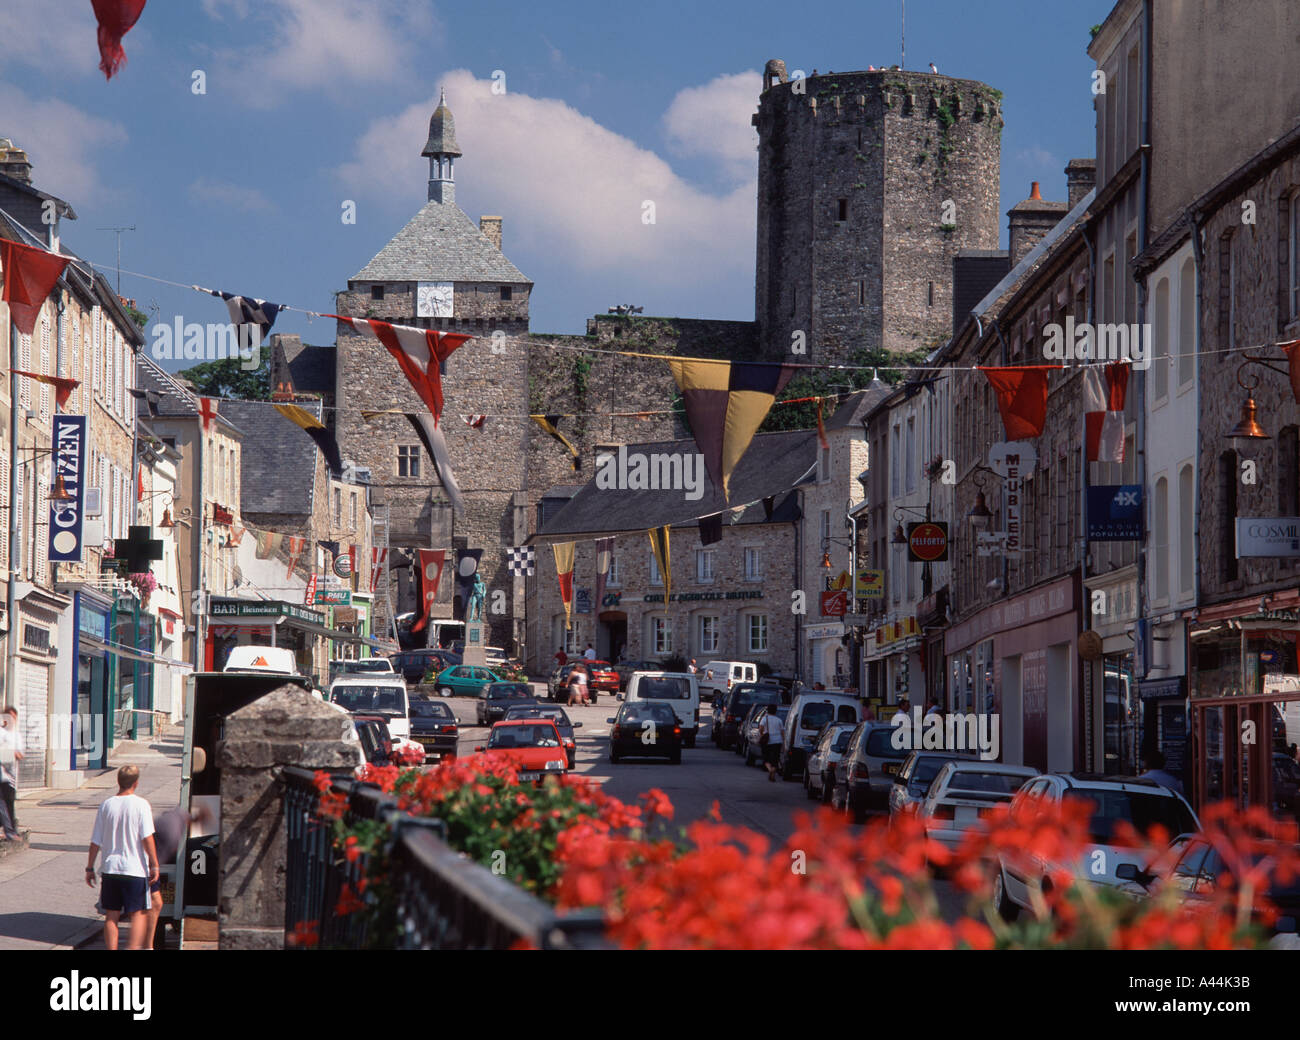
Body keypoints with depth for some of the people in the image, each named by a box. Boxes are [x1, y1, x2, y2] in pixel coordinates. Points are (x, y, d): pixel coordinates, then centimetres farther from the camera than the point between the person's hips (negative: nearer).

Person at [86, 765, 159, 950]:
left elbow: (95, 842, 6)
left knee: (111, 916, 9)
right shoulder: (141, 805, -8)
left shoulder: (106, 805, 4)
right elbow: (147, 838, -13)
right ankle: (134, 948, -9)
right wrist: (154, 866, -8)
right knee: (137, 914, 2)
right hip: (135, 869, -3)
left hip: (110, 869, 3)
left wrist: (89, 868, 14)